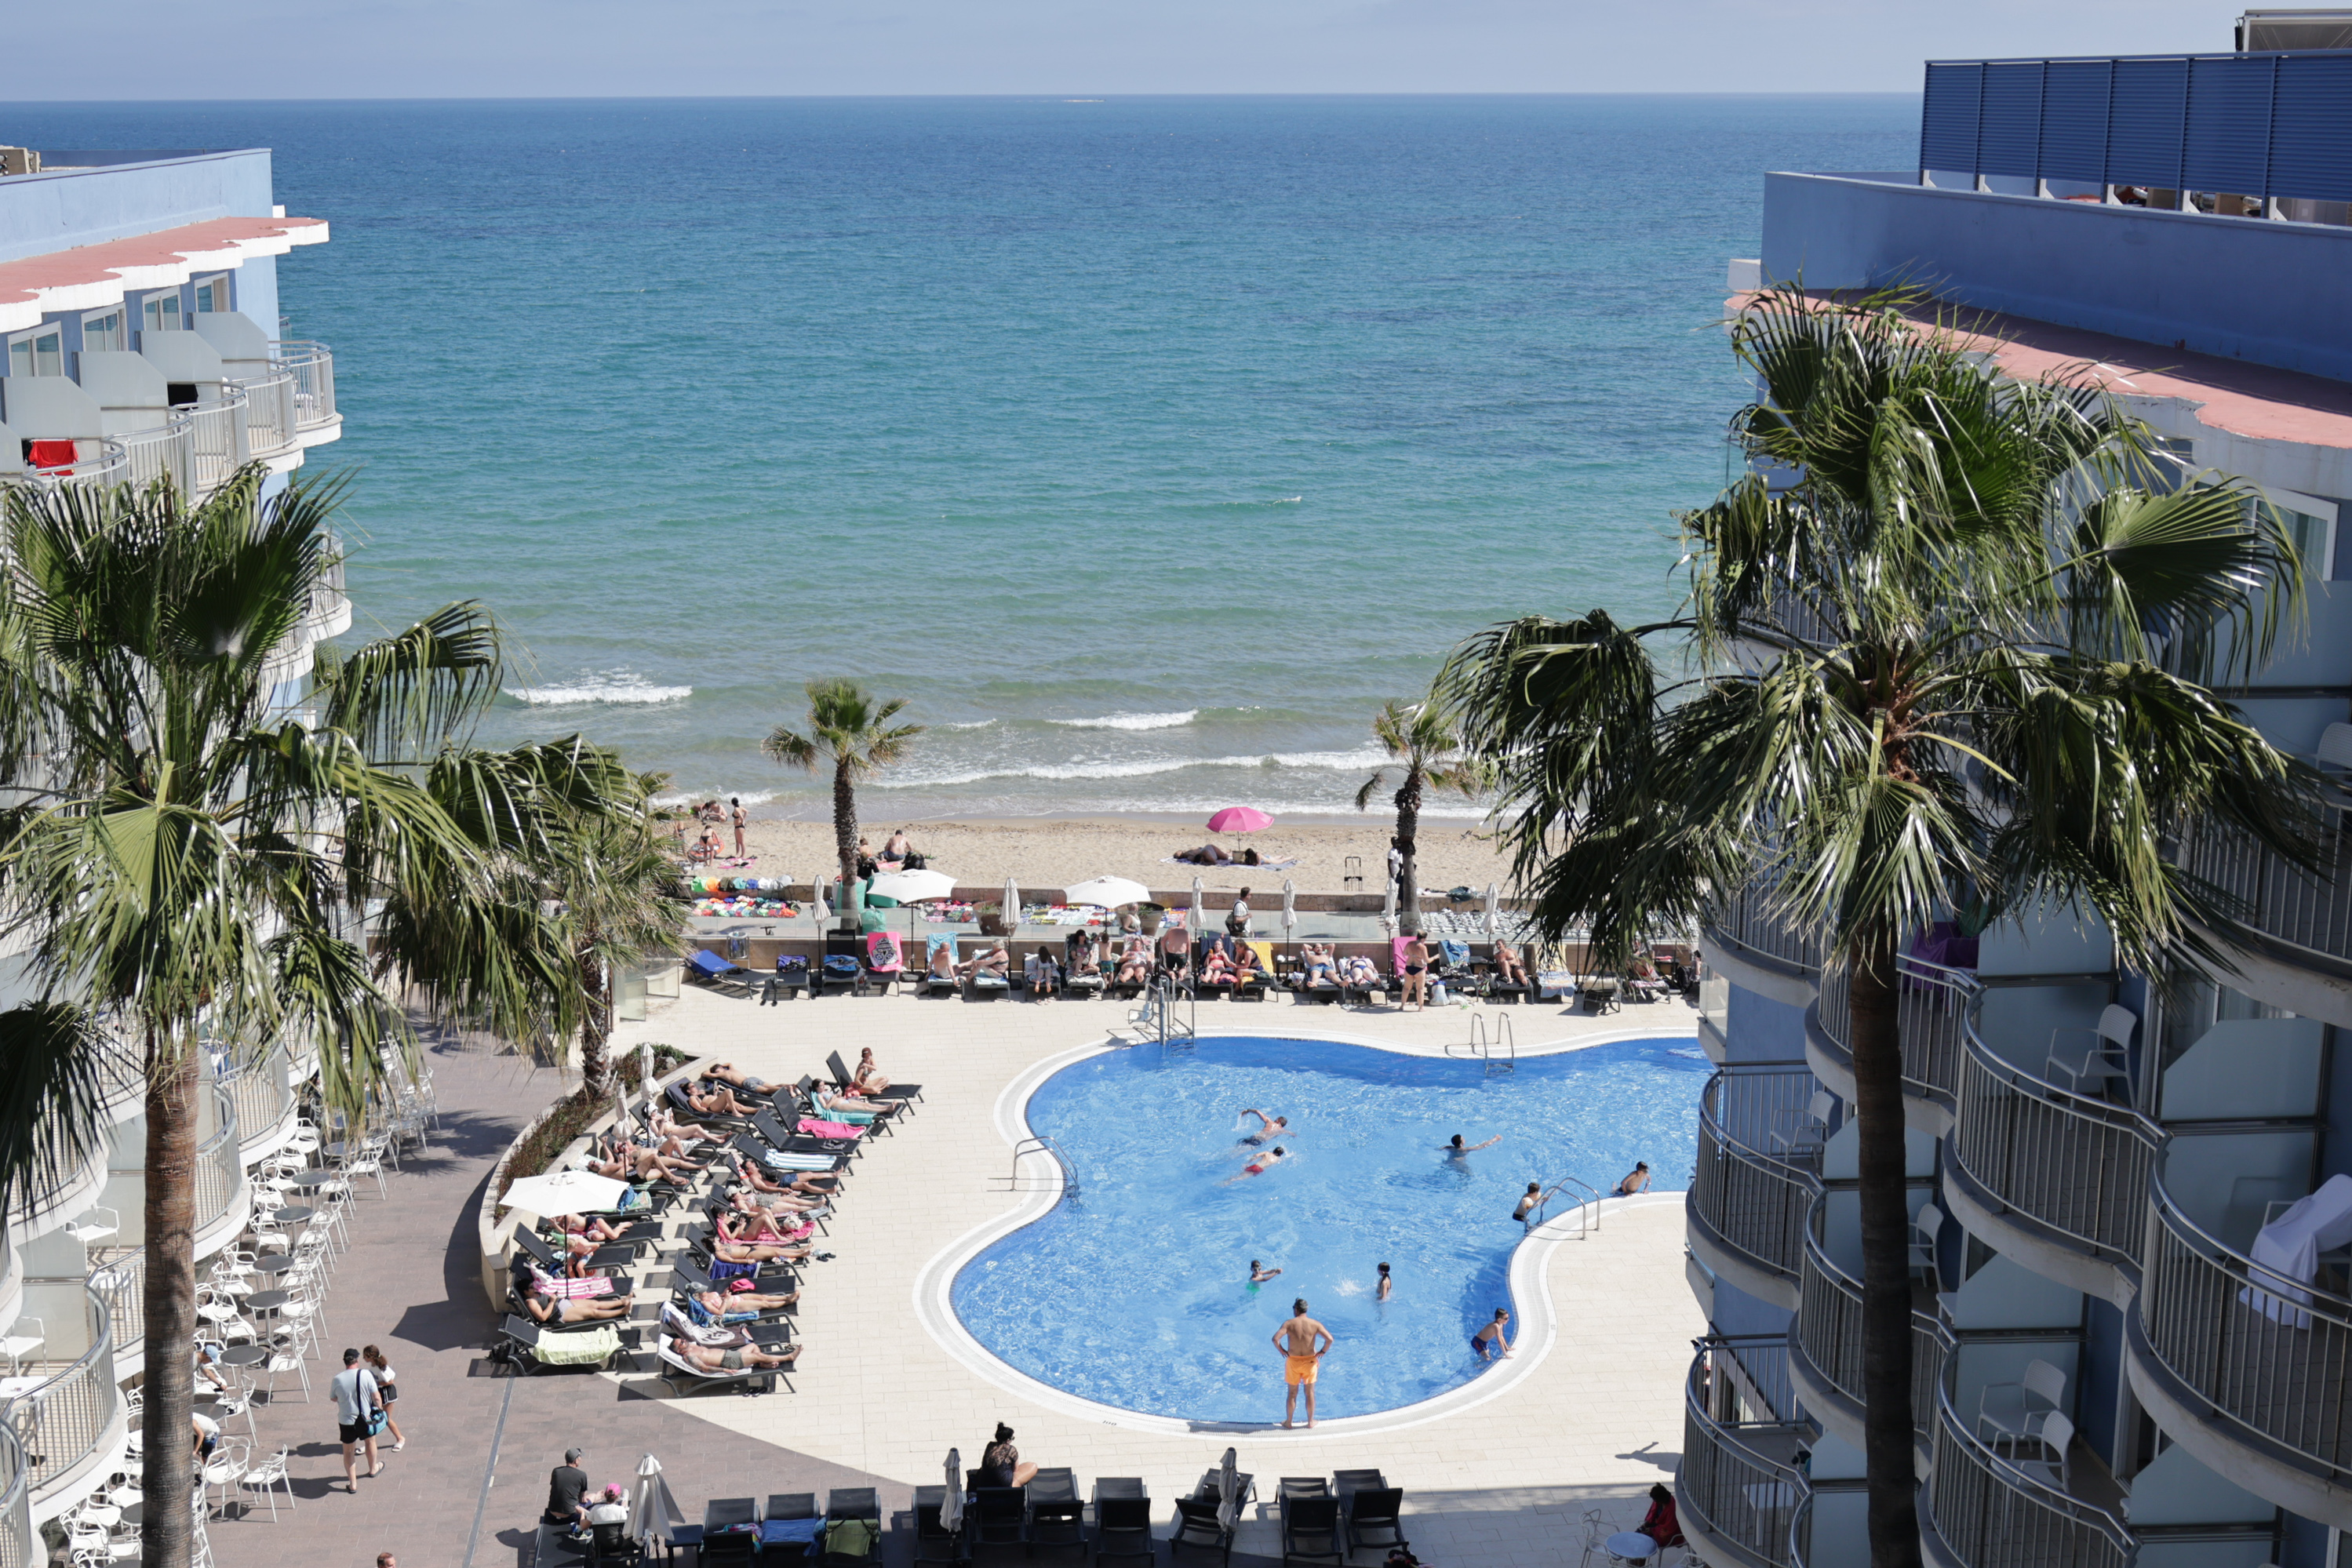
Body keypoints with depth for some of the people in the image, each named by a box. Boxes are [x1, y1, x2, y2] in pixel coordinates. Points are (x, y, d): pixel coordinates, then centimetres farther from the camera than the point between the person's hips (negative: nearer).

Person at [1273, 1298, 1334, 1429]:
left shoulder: (1289, 1324, -12)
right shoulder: (1314, 1324, -9)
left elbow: (1275, 1339, -23)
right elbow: (1330, 1339, -19)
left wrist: (1282, 1350, -7)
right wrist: (1323, 1351, -3)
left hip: (1293, 1361, -1)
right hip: (1310, 1361, 1)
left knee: (1292, 1393, 13)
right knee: (1310, 1393, 15)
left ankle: (1288, 1422, 23)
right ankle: (1311, 1422, 25)